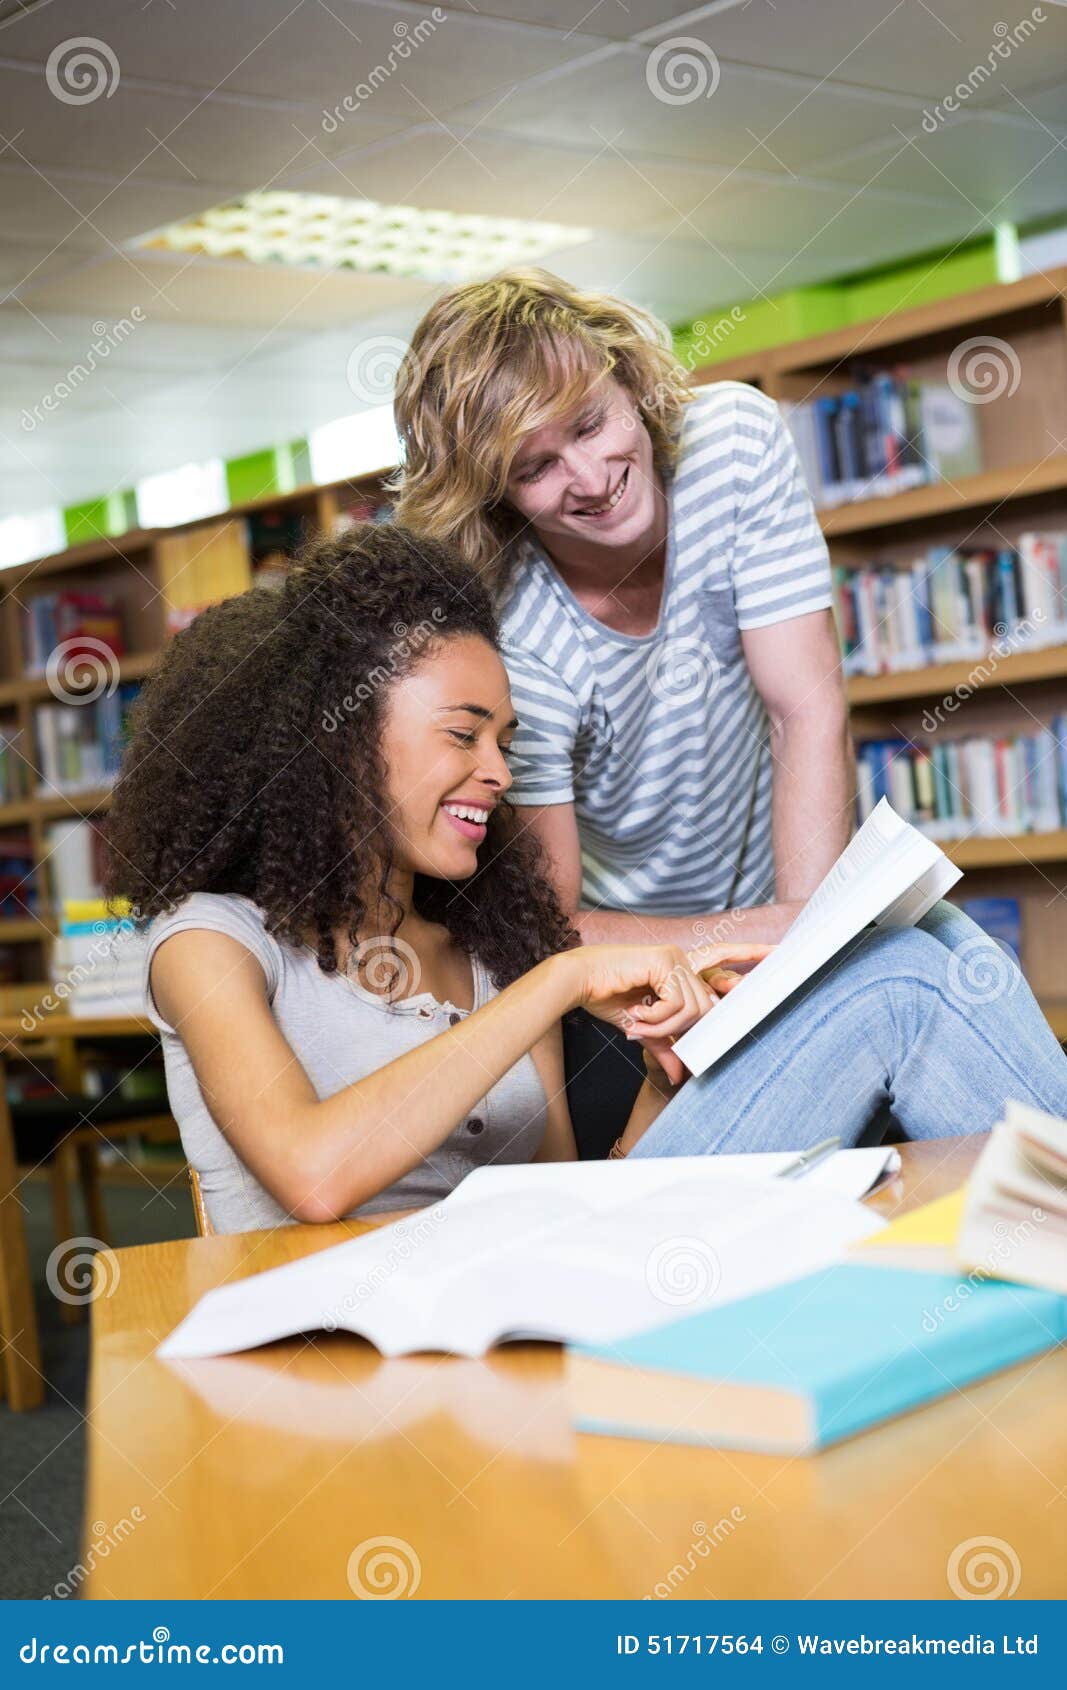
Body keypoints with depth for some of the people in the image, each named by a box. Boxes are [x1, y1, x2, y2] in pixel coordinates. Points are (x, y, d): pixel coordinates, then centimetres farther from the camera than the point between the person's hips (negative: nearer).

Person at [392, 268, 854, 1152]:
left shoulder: (735, 436, -19)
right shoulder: (506, 638, -27)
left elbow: (809, 711, -21)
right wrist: (740, 938, -37)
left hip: (772, 891, 3)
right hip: (626, 965, -2)